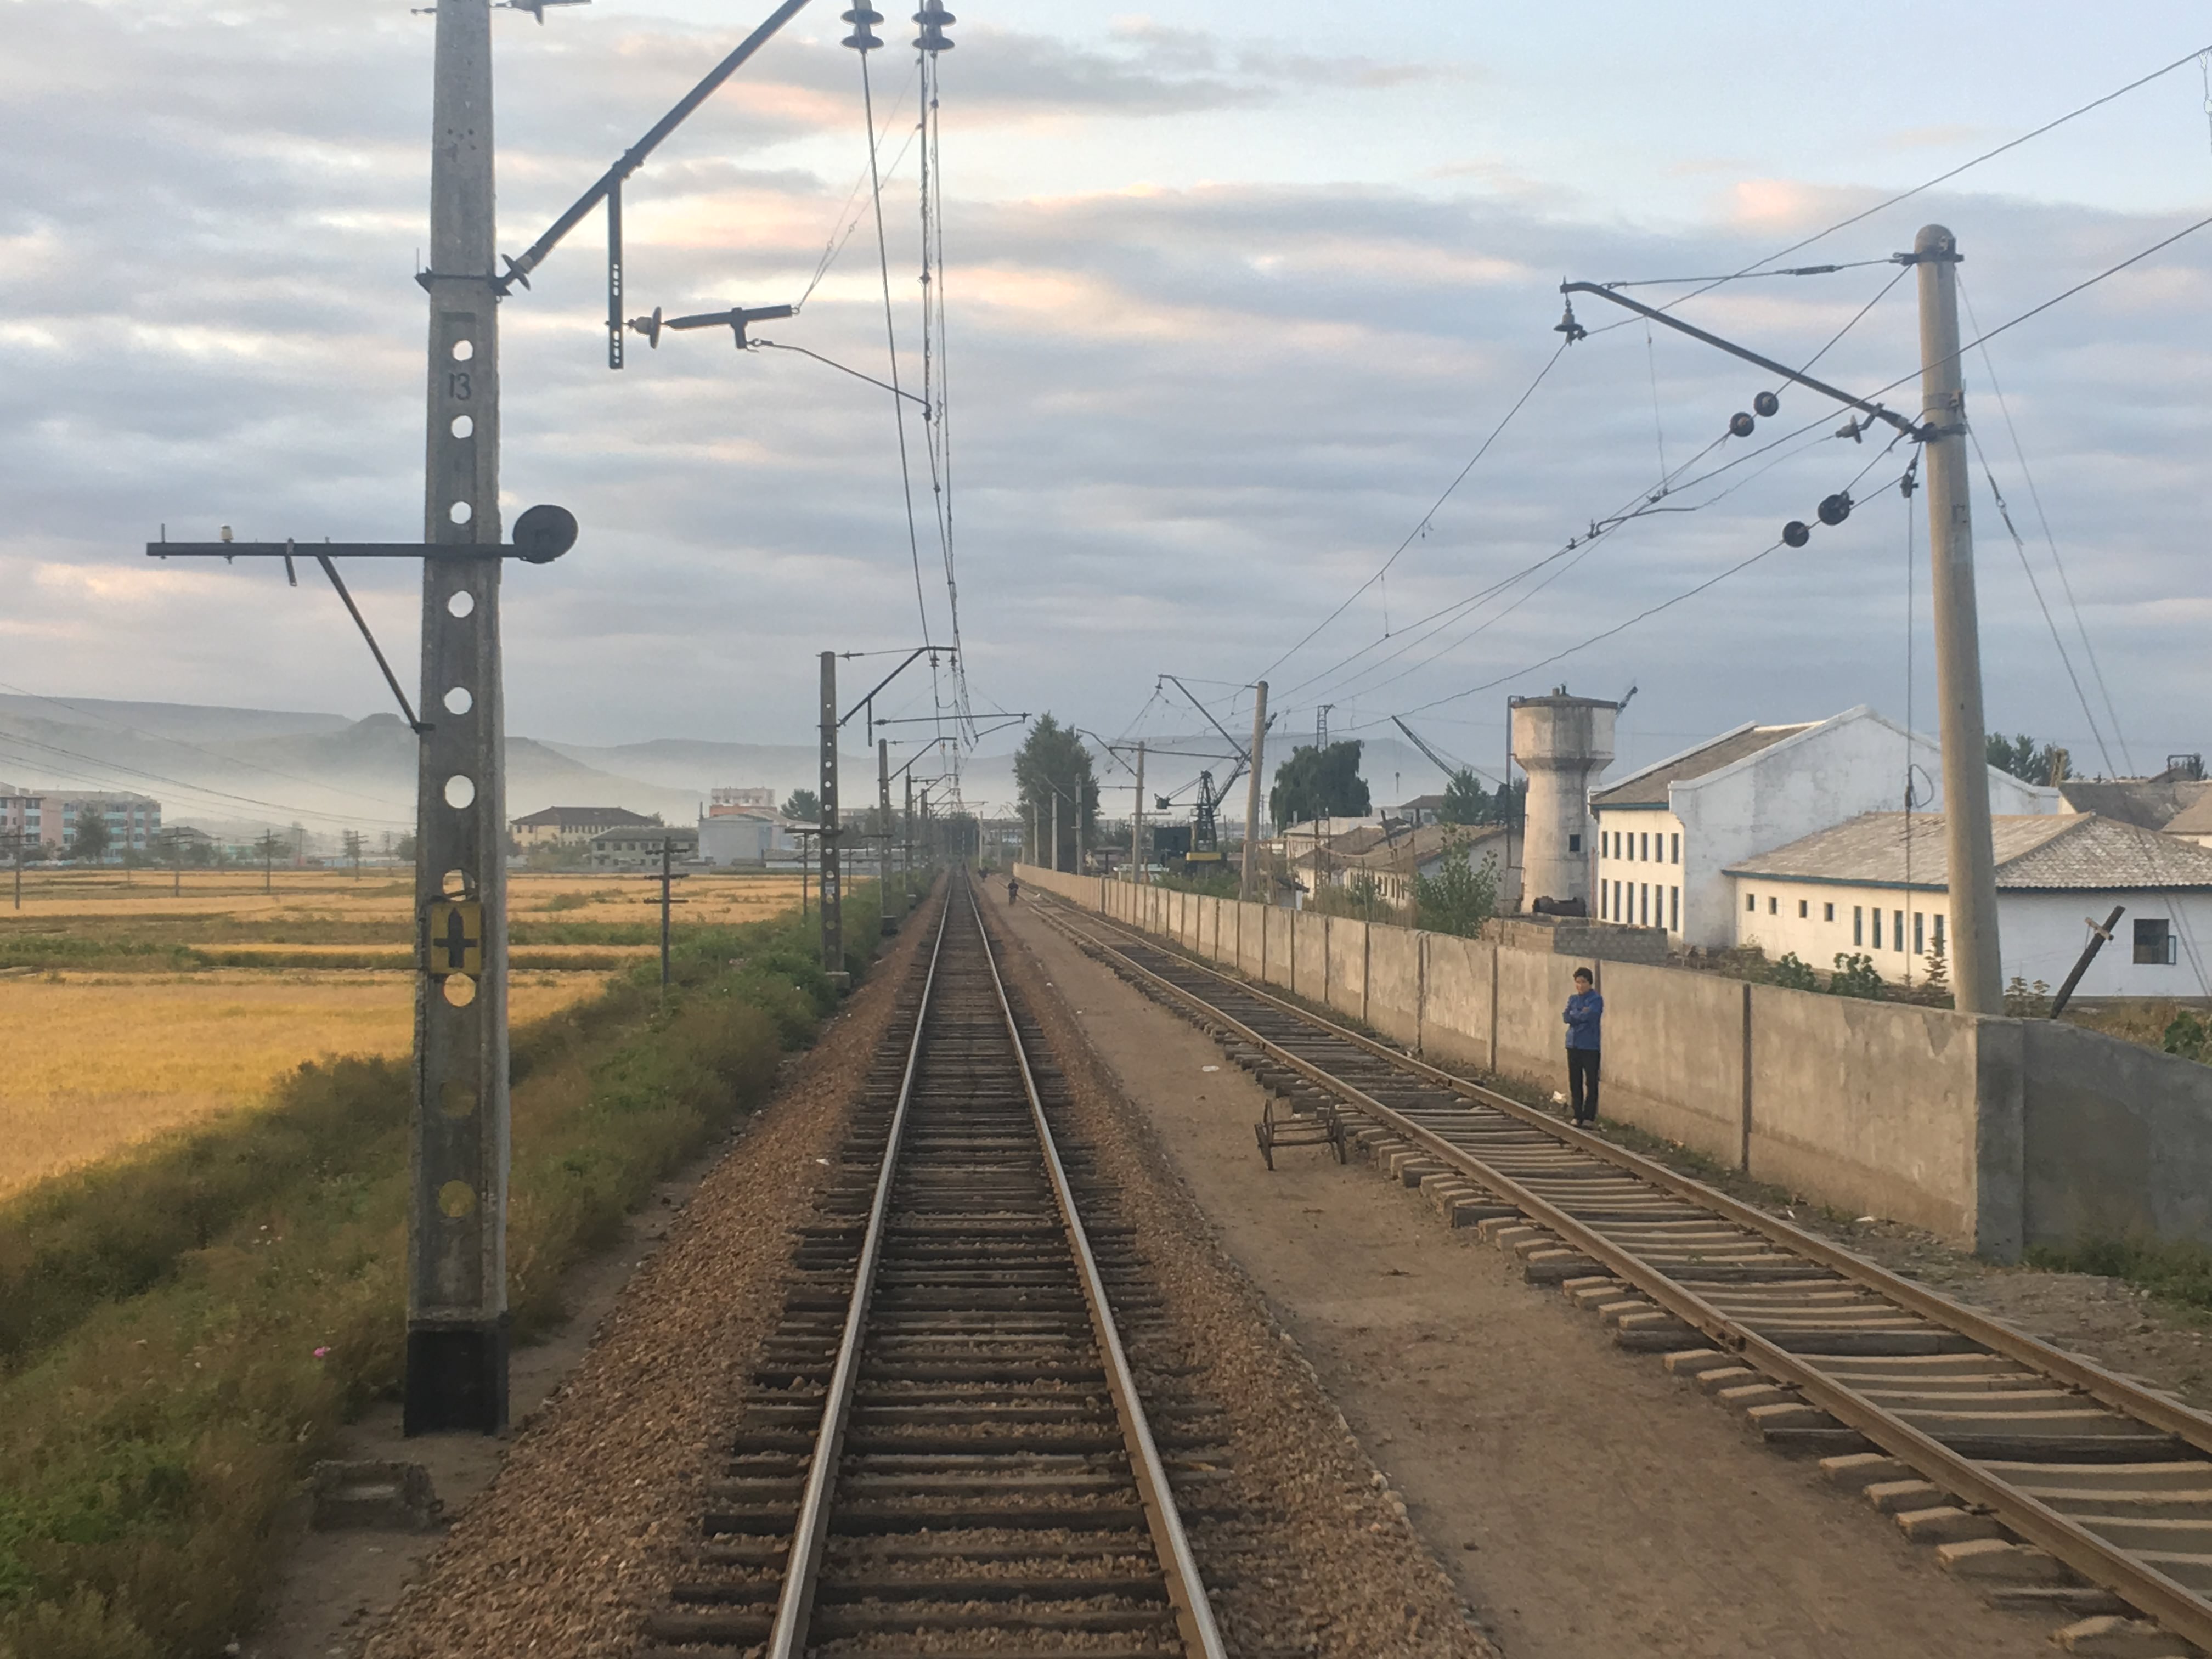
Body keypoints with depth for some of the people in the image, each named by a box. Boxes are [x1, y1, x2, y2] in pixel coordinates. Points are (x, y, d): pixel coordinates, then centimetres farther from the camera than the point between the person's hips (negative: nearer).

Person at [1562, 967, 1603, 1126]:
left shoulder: (1596, 1000, -4)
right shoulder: (1573, 999, 13)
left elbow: (1589, 1015, -19)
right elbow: (1566, 1017, 1)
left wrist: (1574, 1014, -4)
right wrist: (1581, 1014, -11)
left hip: (1590, 1047, -5)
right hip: (1573, 1045, 6)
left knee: (1591, 1082, -3)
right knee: (1575, 1082, 8)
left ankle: (1589, 1116, 2)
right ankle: (1578, 1115, 15)